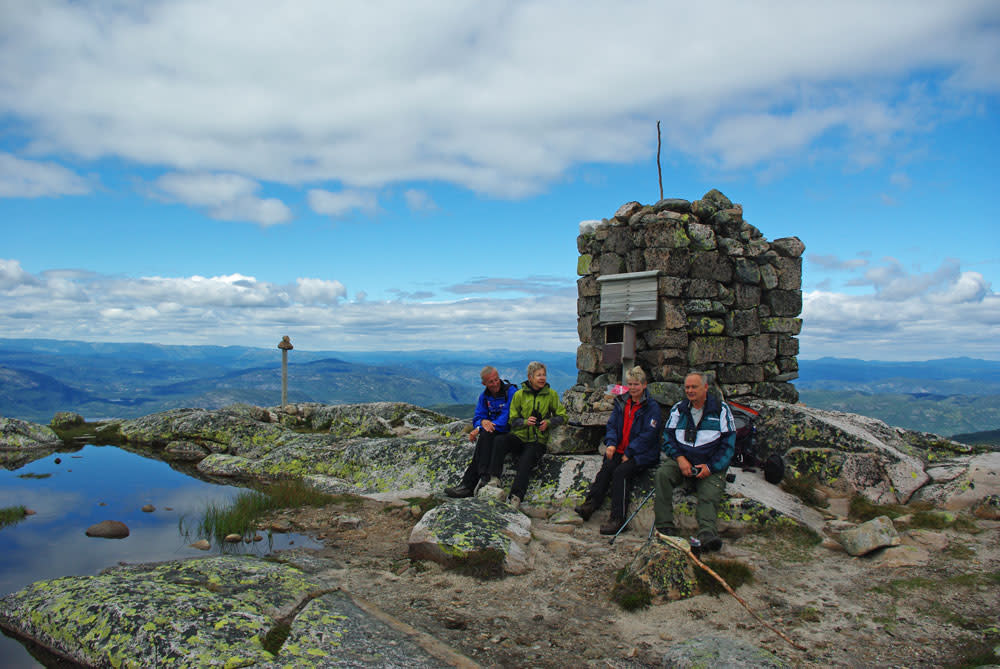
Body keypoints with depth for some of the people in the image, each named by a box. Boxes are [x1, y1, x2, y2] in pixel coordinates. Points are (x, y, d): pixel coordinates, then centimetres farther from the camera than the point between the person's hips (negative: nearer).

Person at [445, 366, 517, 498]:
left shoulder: (511, 392, -10)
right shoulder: (484, 396, 9)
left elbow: (507, 419, -19)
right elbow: (477, 417, 8)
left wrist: (479, 429, -21)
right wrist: (482, 422, -20)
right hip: (493, 432, 4)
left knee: (497, 441, -35)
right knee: (485, 436, -31)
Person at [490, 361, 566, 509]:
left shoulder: (551, 394, 5)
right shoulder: (519, 394, 5)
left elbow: (562, 416, 10)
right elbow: (513, 420, 7)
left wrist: (548, 422, -10)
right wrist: (525, 422, -15)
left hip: (537, 440, -1)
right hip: (519, 436, 1)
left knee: (525, 463, -30)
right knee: (499, 444, -30)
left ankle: (515, 497, -33)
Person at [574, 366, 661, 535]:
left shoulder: (652, 407, -3)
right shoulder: (622, 402, 14)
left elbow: (648, 435, -10)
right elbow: (612, 424, 14)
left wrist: (628, 453, -14)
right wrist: (611, 443, -6)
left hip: (643, 454, -5)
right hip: (620, 450, 5)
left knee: (621, 471, -28)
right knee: (606, 467, -24)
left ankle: (617, 518, -27)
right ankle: (590, 504, -29)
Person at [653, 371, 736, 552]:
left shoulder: (721, 409, 6)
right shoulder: (678, 409, 13)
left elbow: (728, 443, 3)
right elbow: (668, 436, 12)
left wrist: (711, 467, -10)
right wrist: (679, 458, -8)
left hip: (711, 465, -1)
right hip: (681, 460, 1)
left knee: (710, 495, -27)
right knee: (662, 474, -28)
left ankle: (707, 533, -46)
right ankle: (665, 527, -30)